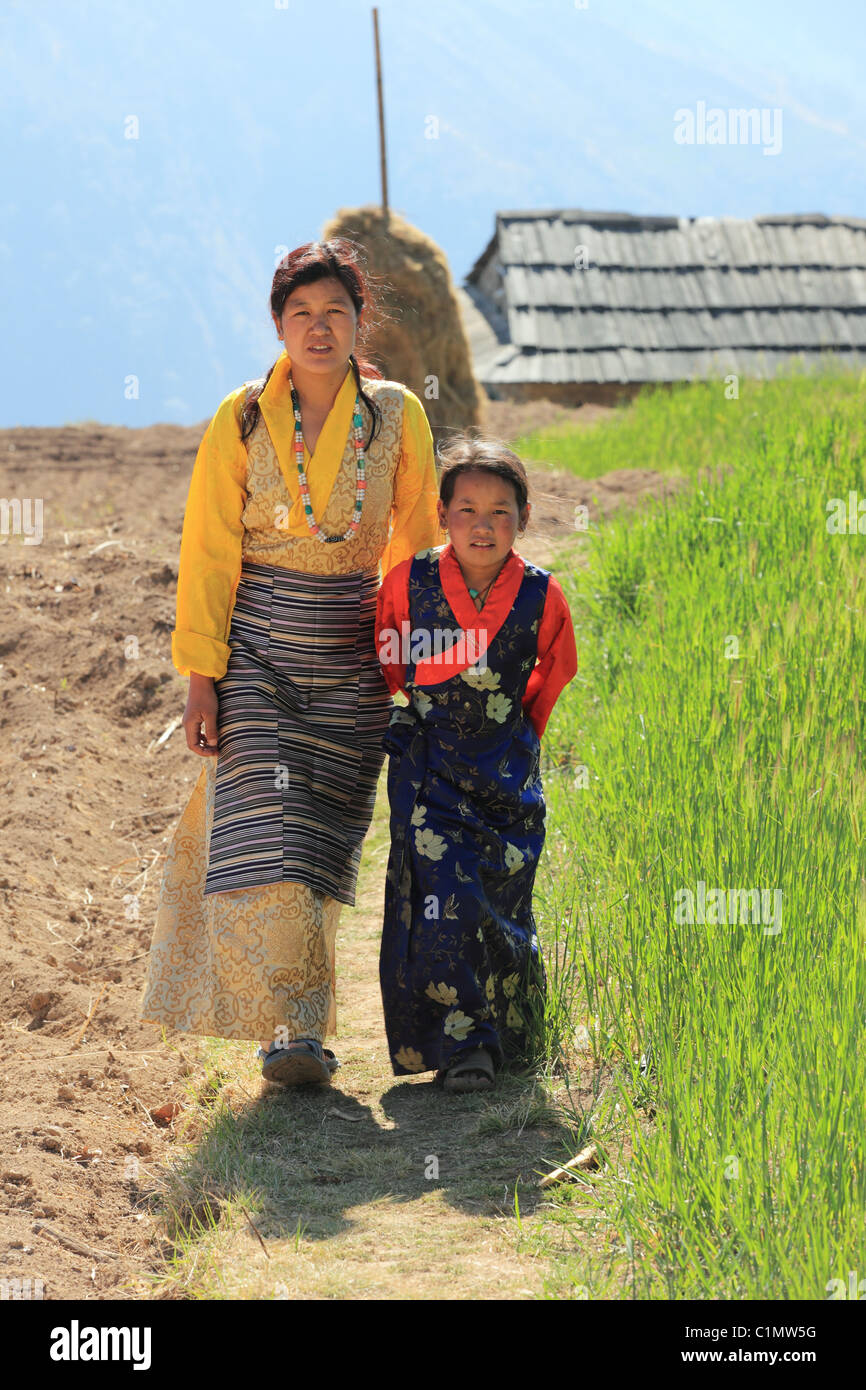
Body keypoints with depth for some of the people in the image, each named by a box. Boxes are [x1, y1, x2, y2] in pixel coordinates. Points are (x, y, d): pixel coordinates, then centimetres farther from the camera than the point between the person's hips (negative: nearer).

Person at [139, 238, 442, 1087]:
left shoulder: (397, 415, 1)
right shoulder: (241, 422, -2)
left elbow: (416, 539, 11)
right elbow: (208, 555, -1)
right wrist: (201, 678, -7)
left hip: (351, 655, 2)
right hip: (256, 647, -2)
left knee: (323, 839, 4)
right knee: (267, 828, -13)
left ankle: (295, 1016, 20)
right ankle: (287, 1027, -11)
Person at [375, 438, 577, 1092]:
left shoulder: (541, 596, -7)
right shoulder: (408, 581, -10)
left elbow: (556, 666, 14)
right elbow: (381, 652, 11)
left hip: (506, 772, 1)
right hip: (429, 768, -1)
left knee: (501, 906, 7)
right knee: (440, 902, -11)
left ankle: (509, 1033, 28)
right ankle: (460, 1044, -3)